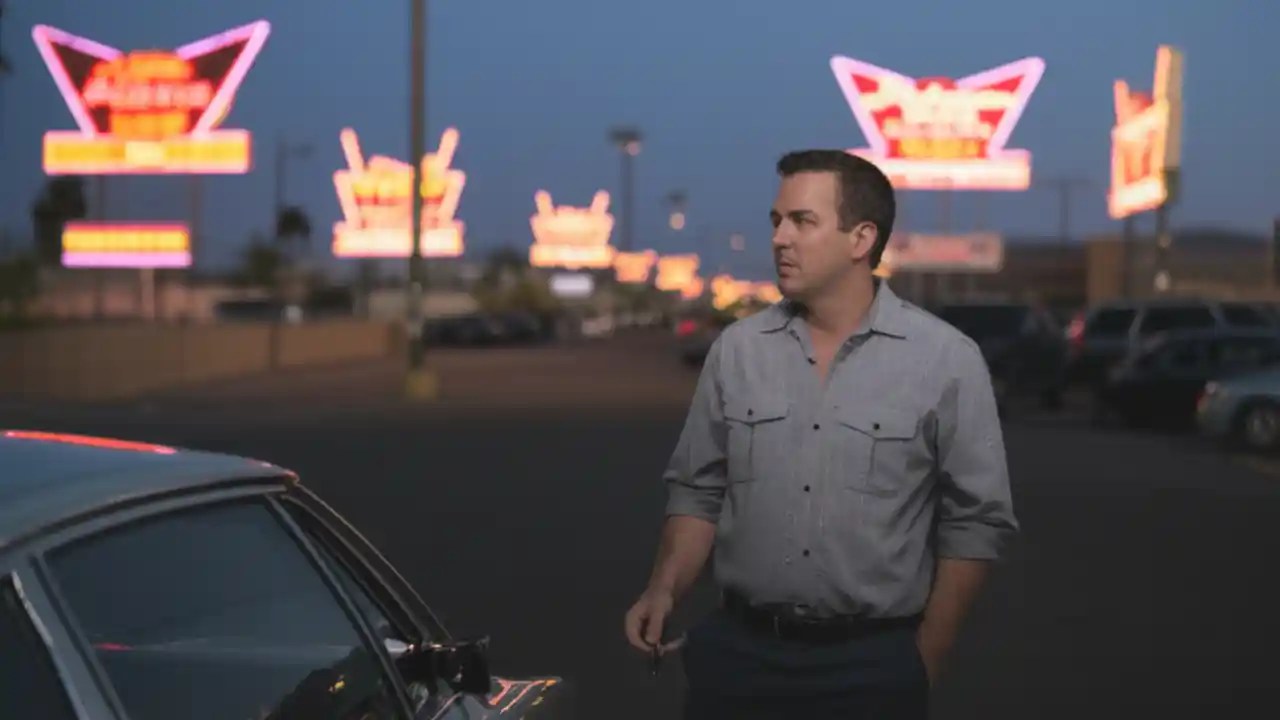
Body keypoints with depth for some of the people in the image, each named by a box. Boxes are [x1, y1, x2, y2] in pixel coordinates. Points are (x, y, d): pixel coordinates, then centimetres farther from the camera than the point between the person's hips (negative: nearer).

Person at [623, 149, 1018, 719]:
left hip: (872, 662, -2)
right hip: (737, 651, 3)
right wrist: (665, 589, -6)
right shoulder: (735, 350, 3)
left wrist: (923, 662, -6)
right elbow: (699, 490, 9)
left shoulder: (946, 360, -6)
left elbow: (974, 520, -4)